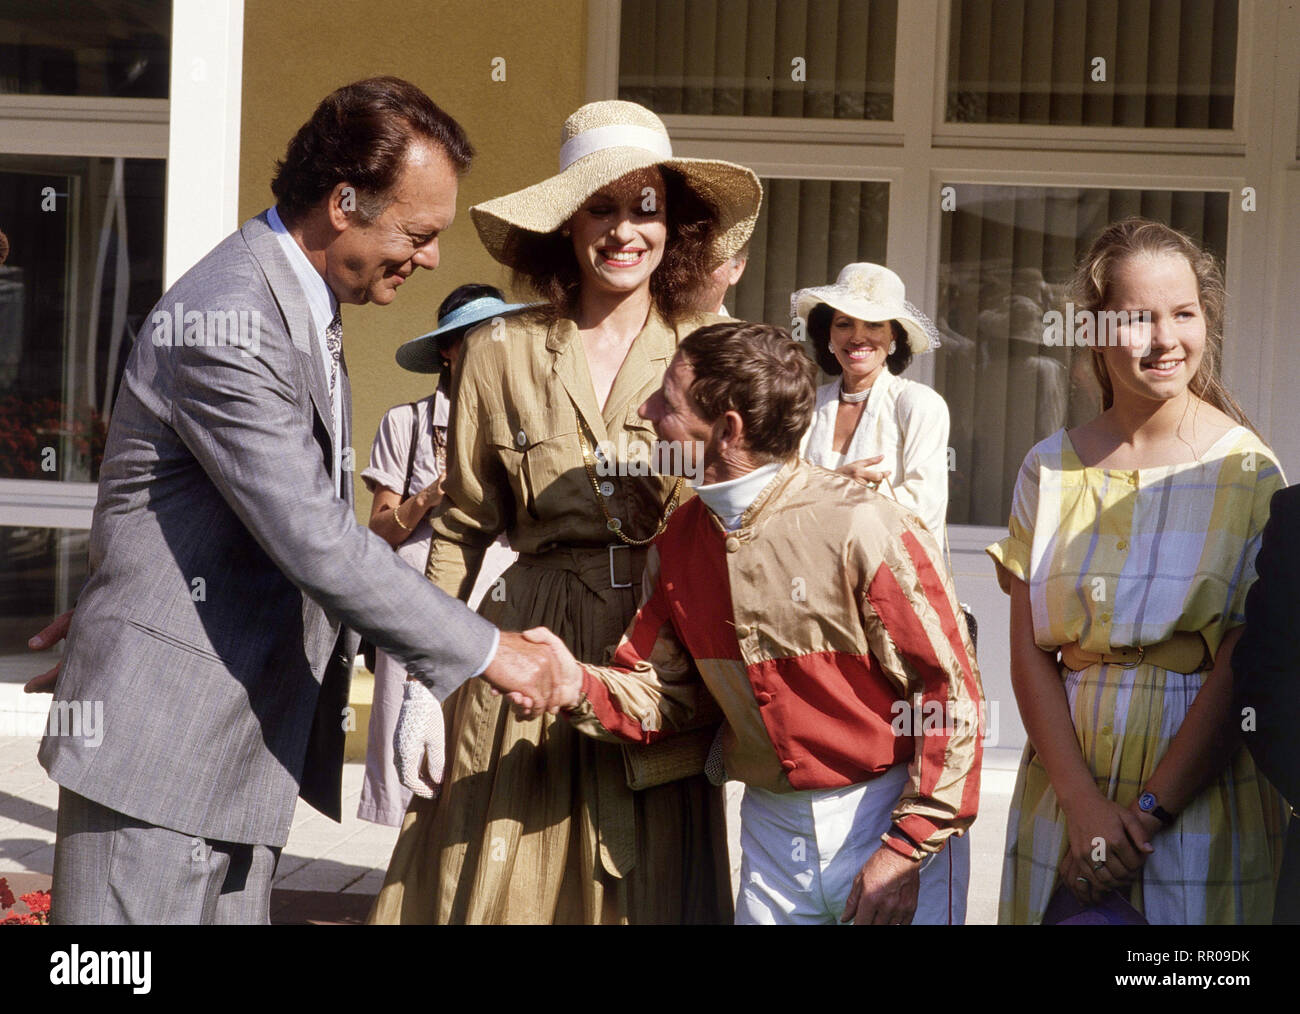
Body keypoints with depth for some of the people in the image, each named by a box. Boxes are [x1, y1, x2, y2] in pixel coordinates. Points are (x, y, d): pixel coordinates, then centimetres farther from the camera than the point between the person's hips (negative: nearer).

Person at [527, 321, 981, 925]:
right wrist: (579, 687, -15)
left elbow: (952, 691, -16)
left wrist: (905, 851, -18)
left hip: (889, 817, -5)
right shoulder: (678, 541, 2)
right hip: (770, 825, 5)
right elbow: (663, 696, 6)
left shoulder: (860, 528, -18)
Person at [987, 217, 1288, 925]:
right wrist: (1083, 802, -12)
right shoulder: (1050, 470, 3)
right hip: (1066, 786, 2)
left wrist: (1149, 812, -16)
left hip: (1205, 793, -2)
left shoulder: (1248, 470, -5)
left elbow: (1243, 667, -11)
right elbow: (1030, 654, -1)